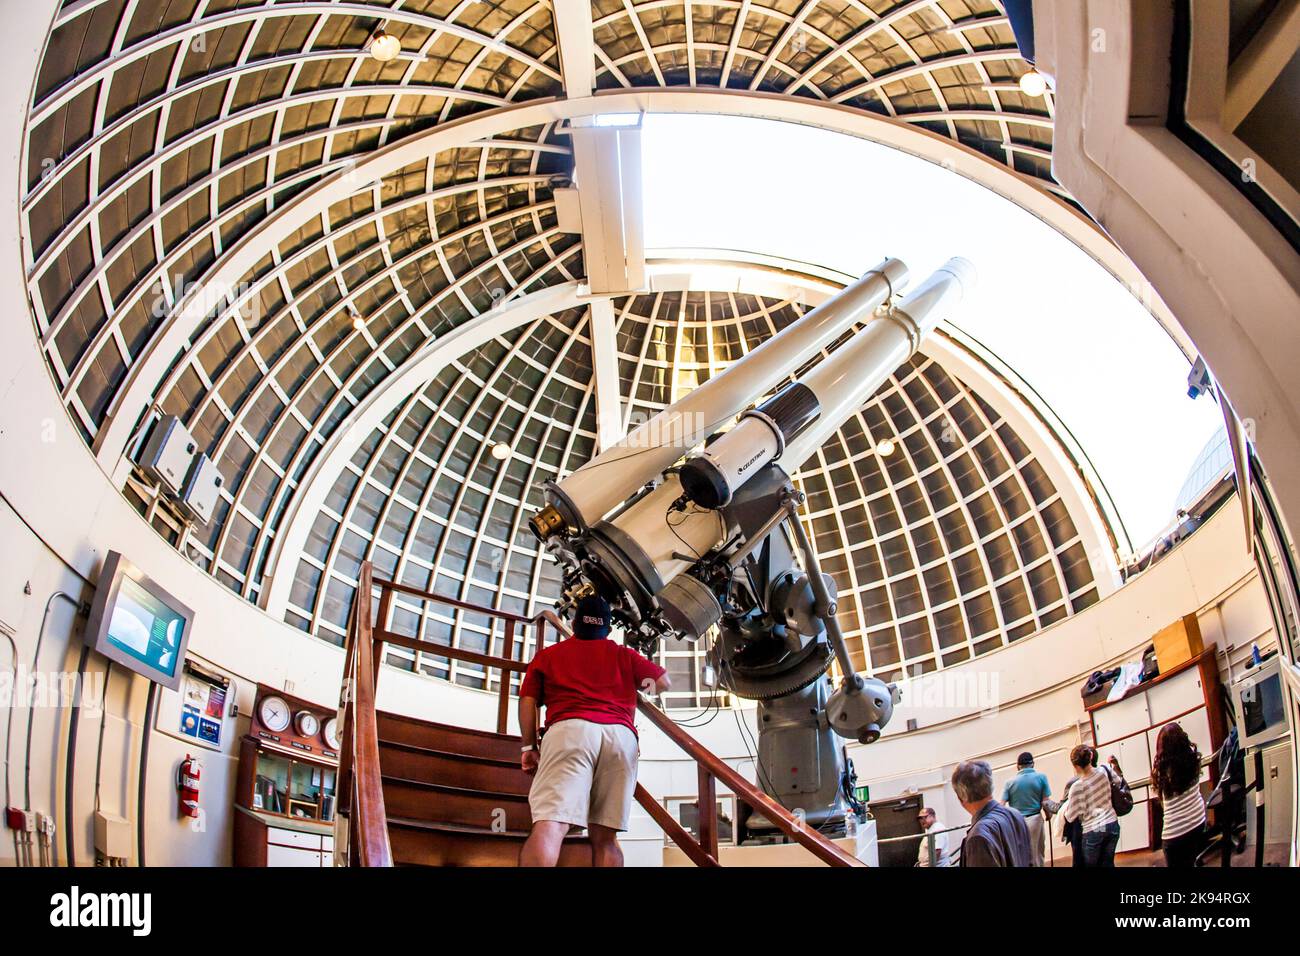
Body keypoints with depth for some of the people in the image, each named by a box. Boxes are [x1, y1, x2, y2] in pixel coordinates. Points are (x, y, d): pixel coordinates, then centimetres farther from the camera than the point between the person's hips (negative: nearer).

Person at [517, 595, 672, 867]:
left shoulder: (547, 655, 27)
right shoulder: (623, 654, 28)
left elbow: (527, 701, 17)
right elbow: (663, 682, 32)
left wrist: (529, 747, 18)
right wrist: (642, 685, 51)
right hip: (621, 734, 2)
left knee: (549, 828, -20)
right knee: (605, 836, 6)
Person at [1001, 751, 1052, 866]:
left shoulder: (1010, 782, 0)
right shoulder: (1041, 777, -4)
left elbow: (1001, 805, -5)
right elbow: (1045, 802, -5)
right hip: (1034, 819, -1)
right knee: (1037, 854, 12)